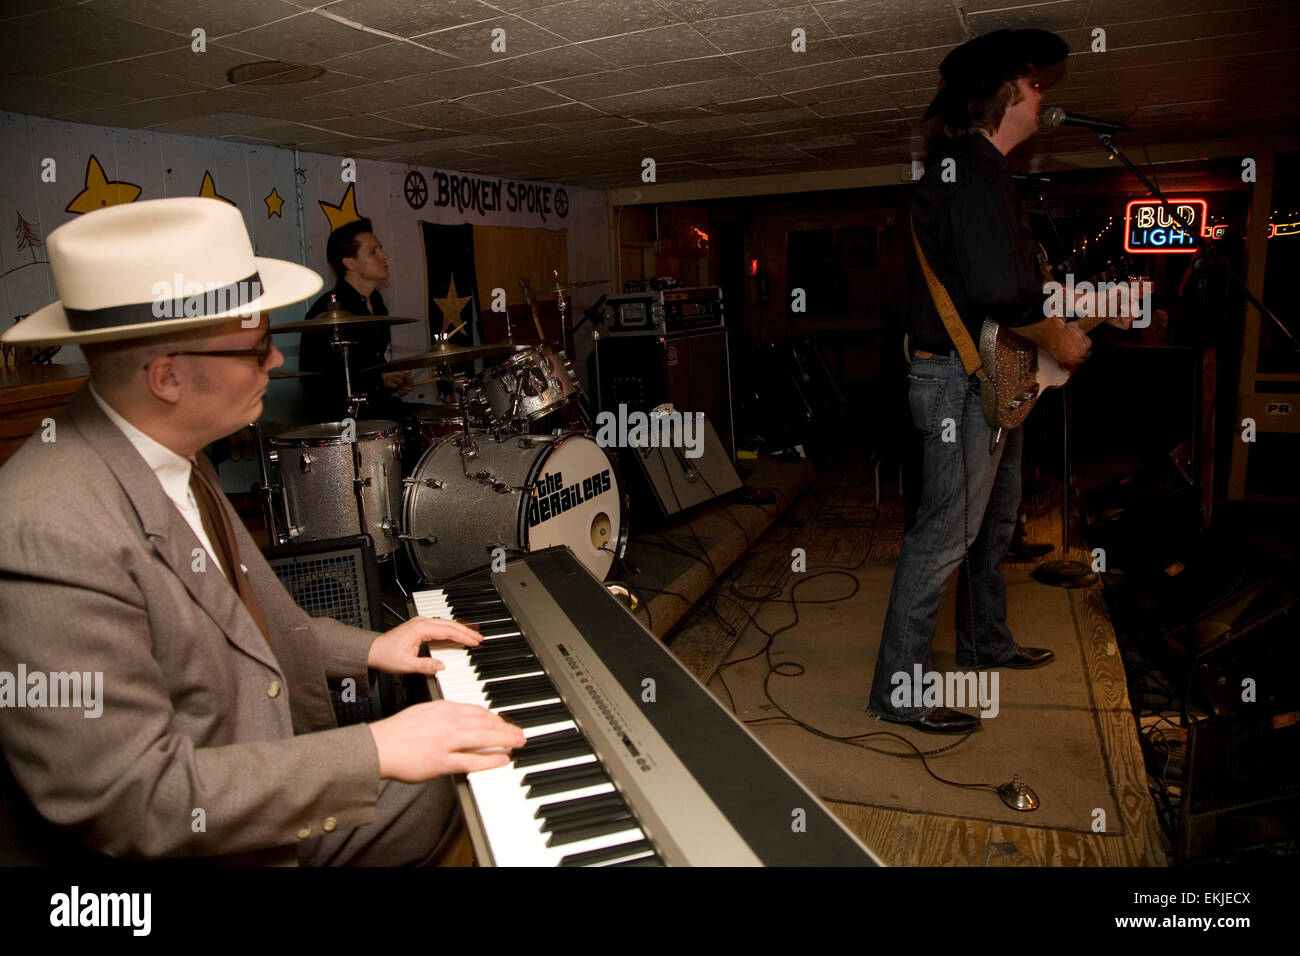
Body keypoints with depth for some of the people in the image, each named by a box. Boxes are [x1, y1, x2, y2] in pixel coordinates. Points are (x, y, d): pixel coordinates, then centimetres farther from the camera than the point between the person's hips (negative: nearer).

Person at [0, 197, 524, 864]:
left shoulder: (173, 459, -2)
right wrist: (374, 751, -27)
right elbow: (132, 802, -28)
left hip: (276, 793, 8)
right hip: (201, 845, -8)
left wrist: (367, 650, 8)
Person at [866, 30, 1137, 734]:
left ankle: (984, 643, 39)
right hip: (960, 382, -11)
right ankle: (898, 690, 3)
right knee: (945, 535, -7)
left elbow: (1013, 280, 25)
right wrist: (1060, 340, -12)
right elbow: (1001, 293, -29)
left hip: (991, 381, 11)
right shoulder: (970, 167, -18)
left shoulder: (978, 168, 18)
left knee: (995, 518, 21)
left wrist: (1092, 308, 20)